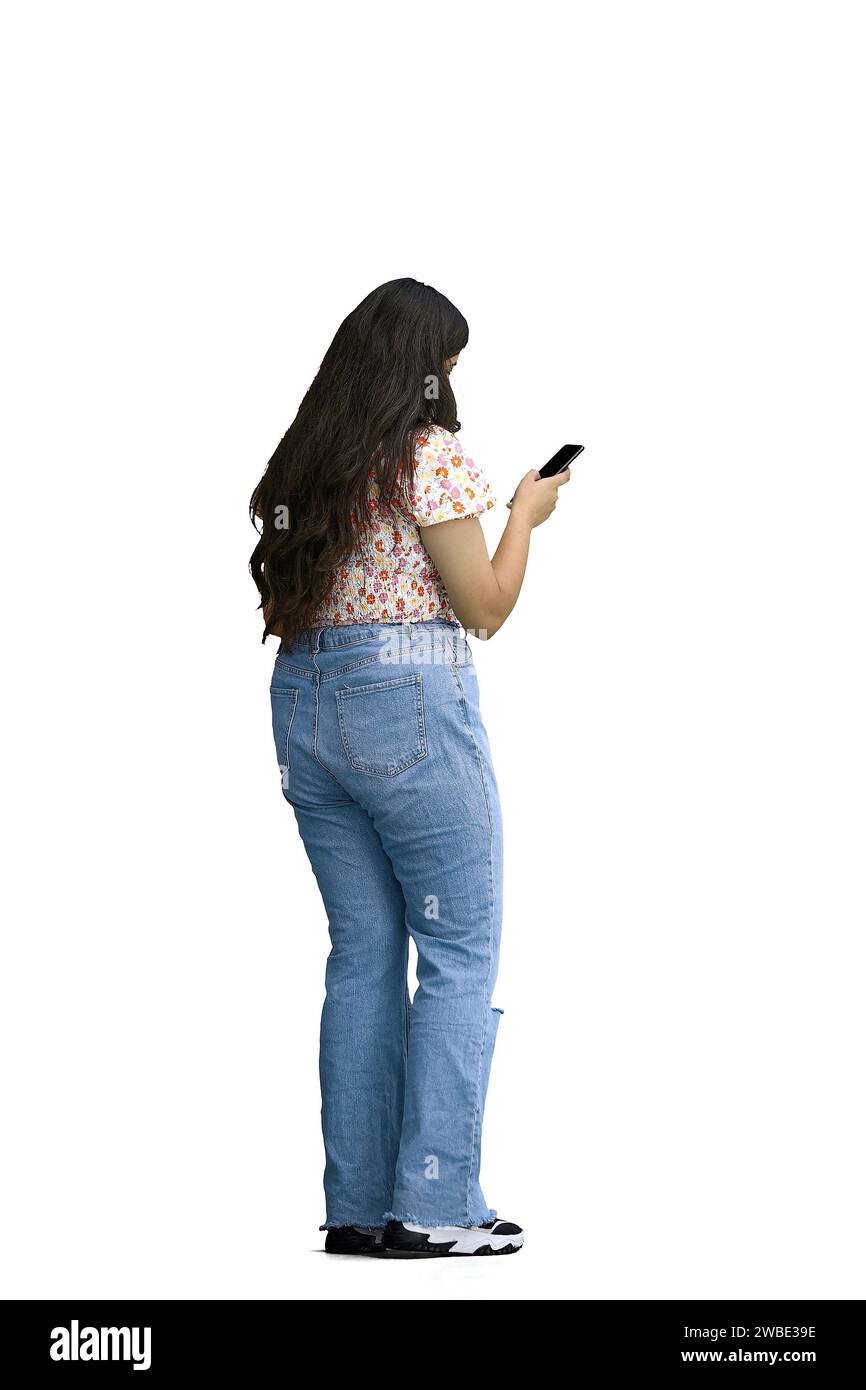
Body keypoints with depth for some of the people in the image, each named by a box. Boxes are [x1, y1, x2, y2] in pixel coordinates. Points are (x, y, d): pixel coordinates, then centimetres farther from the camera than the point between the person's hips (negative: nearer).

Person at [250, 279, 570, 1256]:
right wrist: (526, 515, 6)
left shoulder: (300, 461, 12)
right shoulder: (434, 454, -9)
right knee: (461, 950, 0)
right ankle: (433, 1203, -3)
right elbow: (485, 608, -7)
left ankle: (357, 1203, 12)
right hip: (408, 704, -7)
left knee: (363, 951, 11)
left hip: (303, 700, 7)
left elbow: (278, 609, 15)